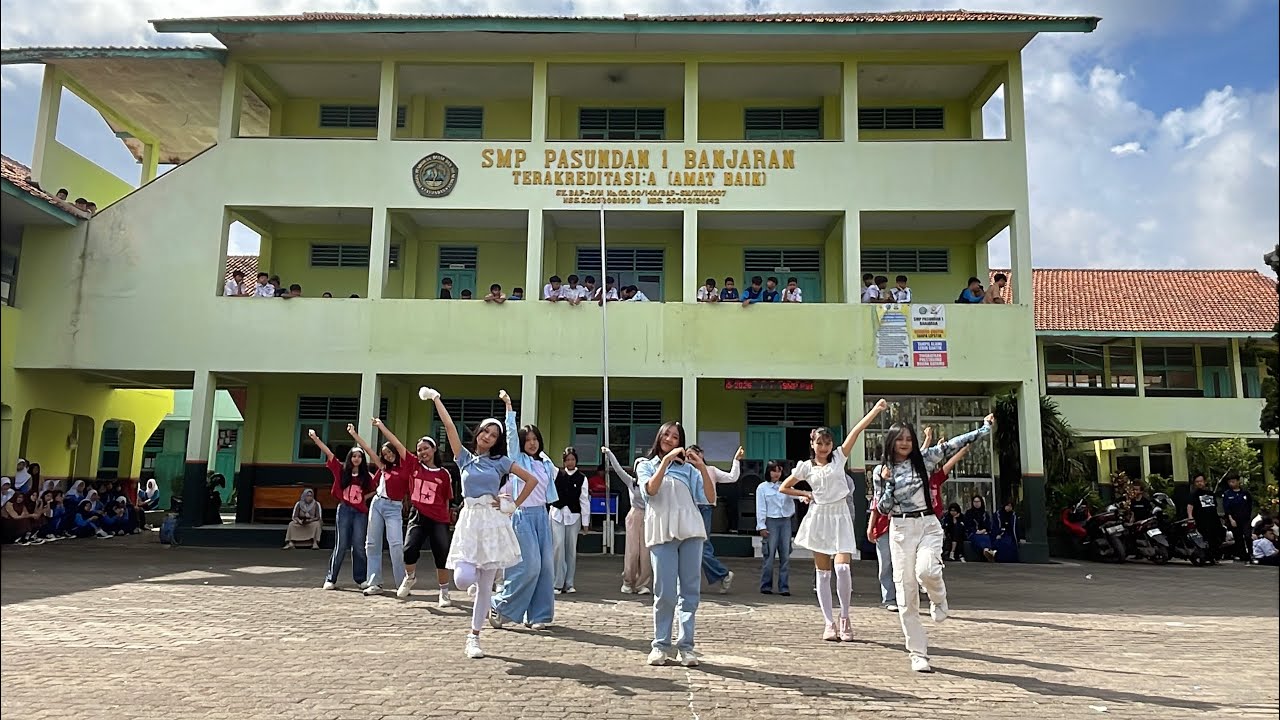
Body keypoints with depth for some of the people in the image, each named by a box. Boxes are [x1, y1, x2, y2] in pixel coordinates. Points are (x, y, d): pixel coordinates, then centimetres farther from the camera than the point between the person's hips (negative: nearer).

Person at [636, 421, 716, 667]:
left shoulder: (687, 468, 17)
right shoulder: (646, 465, 15)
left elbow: (710, 498, 7)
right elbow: (651, 489, -7)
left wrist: (702, 468, -3)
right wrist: (666, 459, -11)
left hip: (690, 530, 2)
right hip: (661, 532, -2)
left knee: (690, 590, 0)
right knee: (665, 592, -5)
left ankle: (686, 646, 7)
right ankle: (661, 645, 8)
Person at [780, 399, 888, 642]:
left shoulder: (839, 458, 3)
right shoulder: (805, 467, 5)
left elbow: (856, 430, -5)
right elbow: (783, 488, 16)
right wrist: (804, 494, 3)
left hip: (840, 517, -1)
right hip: (818, 517, 1)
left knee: (842, 568, -16)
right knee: (823, 572, 4)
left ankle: (844, 618, 4)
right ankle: (829, 623, 11)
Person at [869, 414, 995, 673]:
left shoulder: (923, 459, 4)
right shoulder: (881, 471, 3)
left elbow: (951, 445, -1)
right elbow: (883, 509, 1)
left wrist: (983, 429, -5)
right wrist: (889, 483, -13)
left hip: (928, 525, 0)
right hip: (900, 529, 0)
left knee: (926, 571, -29)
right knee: (907, 595, -1)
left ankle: (938, 600, 9)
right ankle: (918, 654, 8)